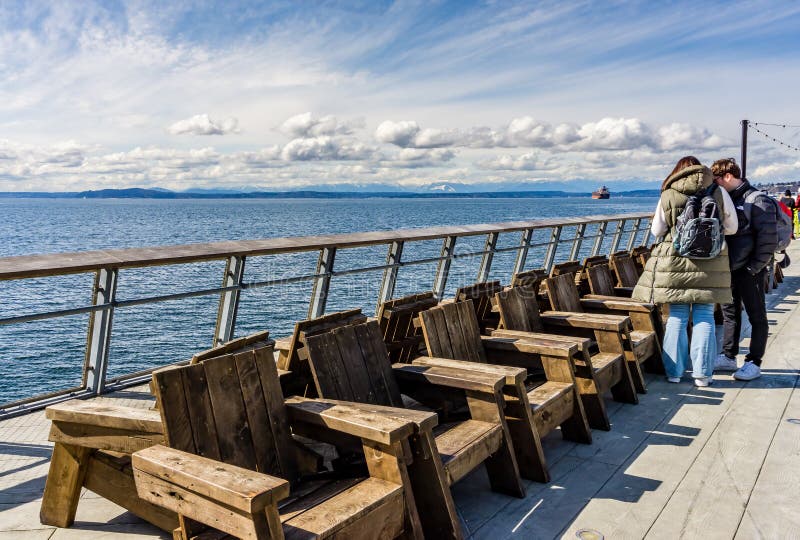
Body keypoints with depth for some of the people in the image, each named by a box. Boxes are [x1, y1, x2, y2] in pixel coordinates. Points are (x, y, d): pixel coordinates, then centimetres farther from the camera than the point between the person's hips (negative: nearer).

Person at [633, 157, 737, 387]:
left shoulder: (667, 196, -1)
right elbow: (731, 228, 7)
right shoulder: (718, 193, 1)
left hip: (675, 263, 0)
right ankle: (702, 373, 10)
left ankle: (674, 371, 14)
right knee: (705, 316, 6)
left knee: (677, 317, 7)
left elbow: (656, 231, 5)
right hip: (710, 264, 0)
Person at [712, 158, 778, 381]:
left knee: (756, 316, 5)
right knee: (730, 314, 15)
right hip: (728, 269, 8)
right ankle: (728, 357, 26)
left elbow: (769, 238, -17)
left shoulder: (758, 200, -13)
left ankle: (754, 363, 11)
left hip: (749, 271, -8)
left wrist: (754, 267, -16)